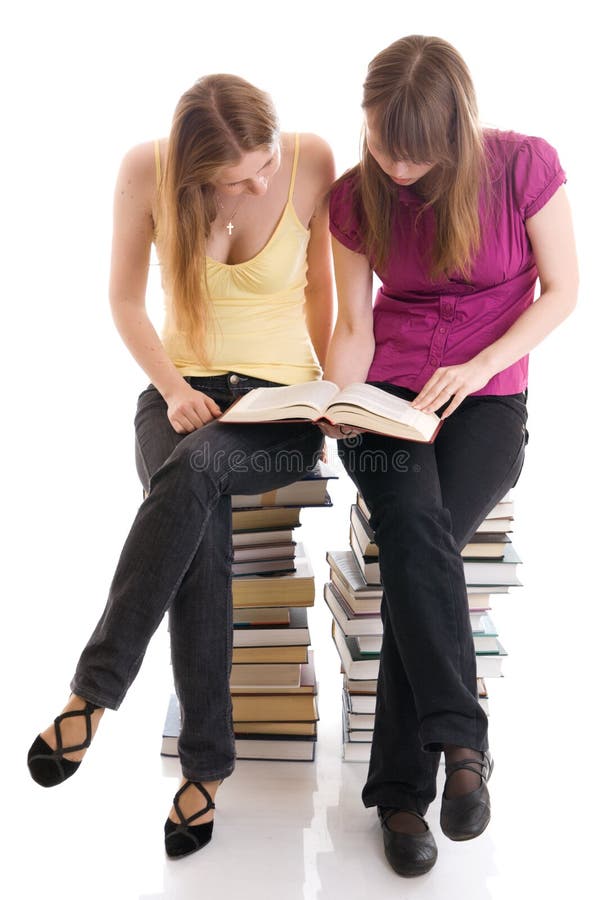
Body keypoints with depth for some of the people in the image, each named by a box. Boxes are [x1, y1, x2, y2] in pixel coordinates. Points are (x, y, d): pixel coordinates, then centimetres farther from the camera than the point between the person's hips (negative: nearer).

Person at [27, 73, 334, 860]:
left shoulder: (311, 161, -8)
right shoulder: (147, 170, -8)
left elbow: (322, 284, 5)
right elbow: (125, 299, 2)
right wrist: (173, 388, -12)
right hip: (183, 392, 1)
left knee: (192, 468, -36)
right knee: (201, 532, -32)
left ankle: (94, 691, -27)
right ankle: (206, 761, -20)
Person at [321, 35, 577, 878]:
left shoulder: (524, 164, -6)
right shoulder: (355, 196, 2)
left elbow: (561, 290, -1)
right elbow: (355, 326, 5)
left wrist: (478, 367, -14)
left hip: (487, 402, -1)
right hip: (388, 398, 2)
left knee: (418, 548, -26)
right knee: (416, 527, -31)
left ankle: (402, 789, -15)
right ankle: (462, 741, -21)